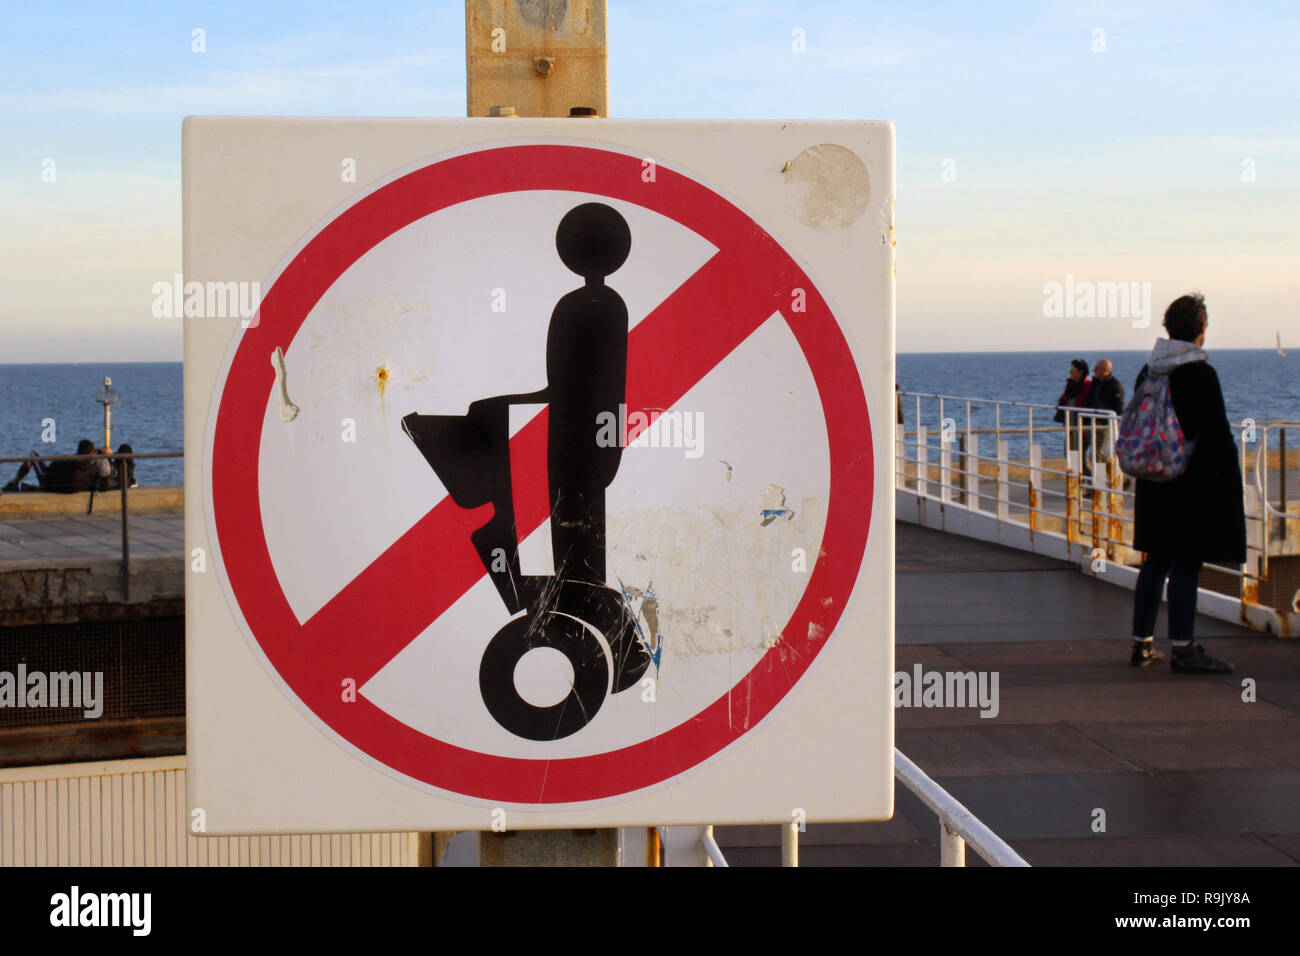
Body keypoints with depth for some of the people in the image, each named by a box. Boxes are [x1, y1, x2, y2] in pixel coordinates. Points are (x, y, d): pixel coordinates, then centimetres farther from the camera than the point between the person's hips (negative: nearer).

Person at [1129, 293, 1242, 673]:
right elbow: (1217, 435, -16)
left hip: (1154, 485, 7)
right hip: (1194, 483, -7)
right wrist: (1231, 478, -9)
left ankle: (1142, 643, 19)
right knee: (1185, 564, -4)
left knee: (1155, 562, 14)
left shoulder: (1147, 372, 8)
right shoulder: (1200, 373, -15)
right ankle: (1183, 648, -2)